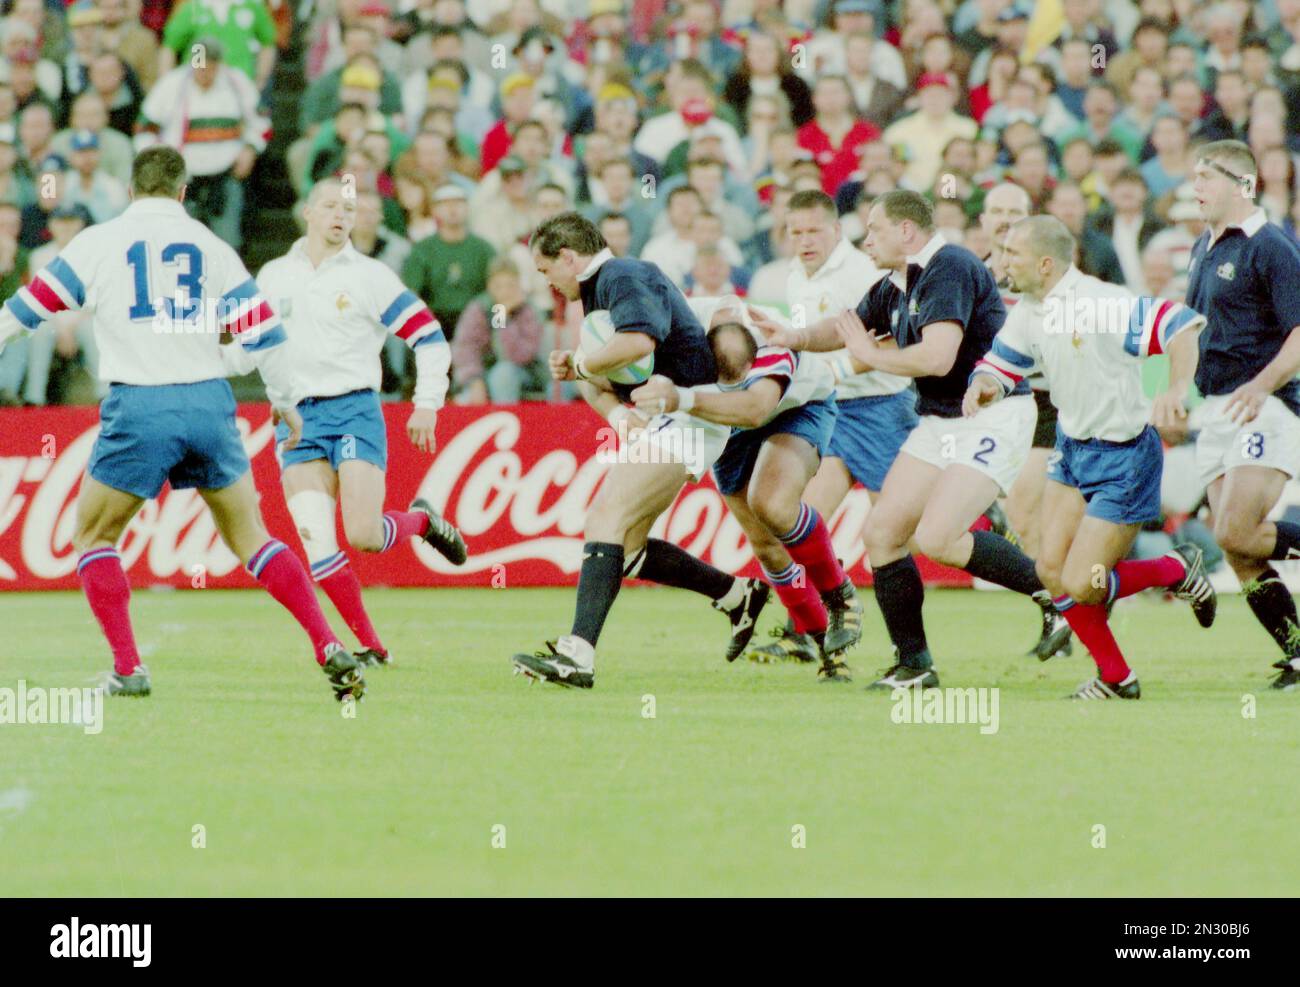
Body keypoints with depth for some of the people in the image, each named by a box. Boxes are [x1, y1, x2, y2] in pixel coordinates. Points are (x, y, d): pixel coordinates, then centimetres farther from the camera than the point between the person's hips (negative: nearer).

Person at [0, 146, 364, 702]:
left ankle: (128, 668, 2)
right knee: (249, 537, 13)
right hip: (209, 402, 3)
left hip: (138, 407, -3)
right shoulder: (209, 246, 10)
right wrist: (284, 400, 20)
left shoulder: (98, 243, 5)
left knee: (93, 537, 14)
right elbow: (261, 327, 8)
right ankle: (331, 650, 1)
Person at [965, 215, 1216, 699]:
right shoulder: (1027, 312, 1)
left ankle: (1179, 569, 16)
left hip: (1124, 460, -8)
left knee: (1080, 586, -9)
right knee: (1051, 569, 1)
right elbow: (999, 364, 10)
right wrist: (980, 387, -14)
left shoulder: (1102, 304, -24)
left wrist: (1176, 391, -42)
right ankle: (1115, 678, 17)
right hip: (1072, 450, 8)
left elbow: (1182, 326, -29)